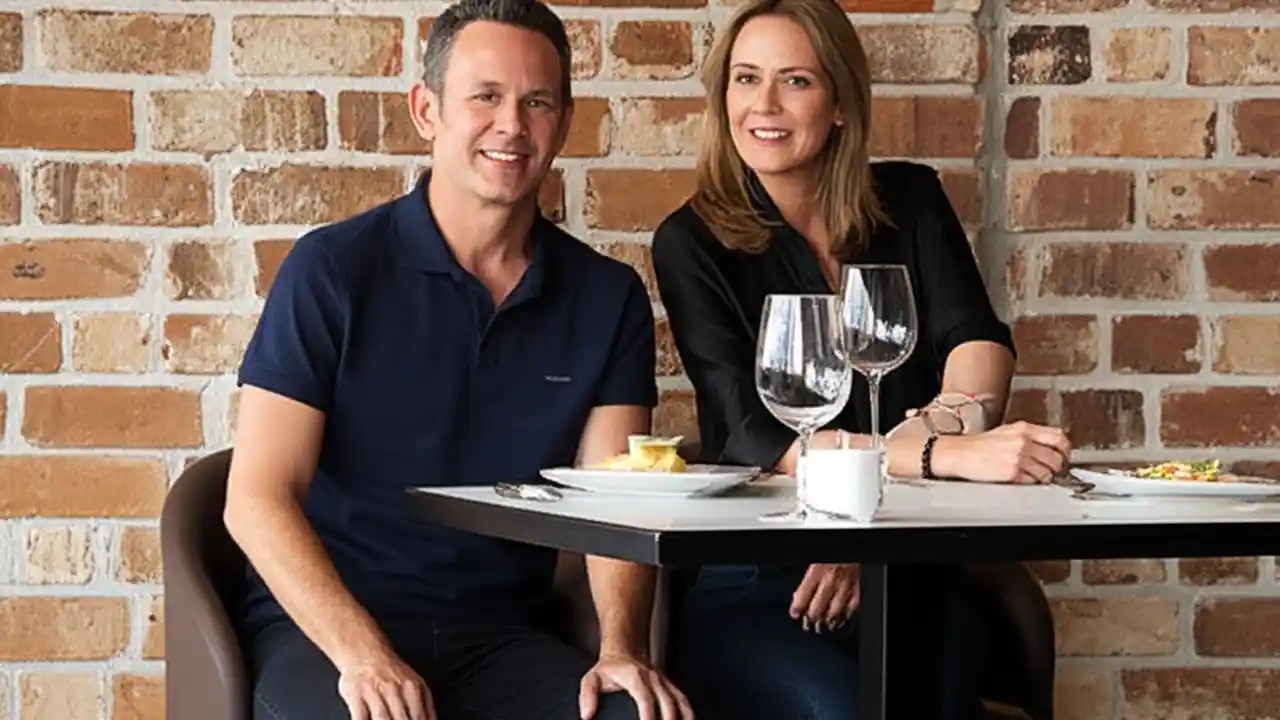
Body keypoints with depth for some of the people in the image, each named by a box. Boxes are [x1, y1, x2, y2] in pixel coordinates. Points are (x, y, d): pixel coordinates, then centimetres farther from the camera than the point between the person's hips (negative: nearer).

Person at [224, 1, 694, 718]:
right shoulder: (333, 270, -2)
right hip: (322, 627, -3)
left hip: (504, 637, 3)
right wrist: (363, 655, -22)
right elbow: (257, 499, -8)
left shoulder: (608, 297, 9)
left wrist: (621, 650, -18)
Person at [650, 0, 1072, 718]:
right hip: (752, 589, -2)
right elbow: (754, 436, -15)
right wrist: (945, 452, -33)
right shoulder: (693, 242, -3)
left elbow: (980, 344, -9)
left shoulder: (909, 200, 8)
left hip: (913, 577, 3)